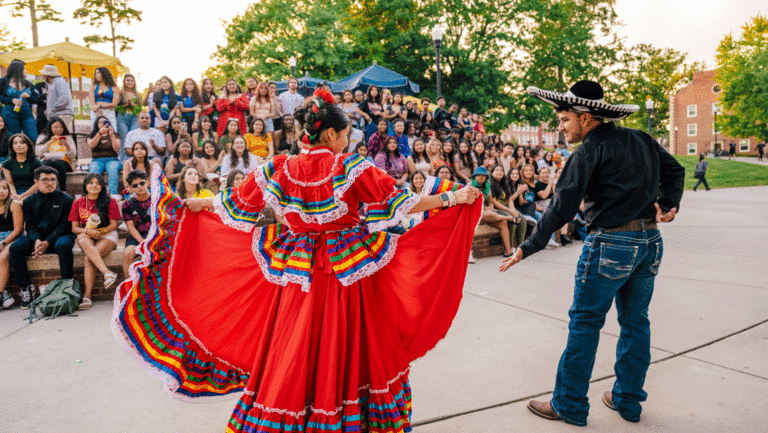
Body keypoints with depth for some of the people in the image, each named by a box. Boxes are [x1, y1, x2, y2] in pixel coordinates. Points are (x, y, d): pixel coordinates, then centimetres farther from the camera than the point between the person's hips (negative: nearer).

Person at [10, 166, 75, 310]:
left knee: (64, 245, -37)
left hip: (58, 236, -3)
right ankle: (26, 287, -14)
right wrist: (37, 240, -19)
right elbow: (30, 225, 5)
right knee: (15, 248, -23)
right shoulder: (29, 201, 12)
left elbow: (64, 226, -5)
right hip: (36, 237, 4)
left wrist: (47, 242, -18)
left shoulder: (65, 199, 2)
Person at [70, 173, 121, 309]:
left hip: (107, 235, -2)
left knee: (88, 259, -30)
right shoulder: (78, 203, 11)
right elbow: (74, 228, 7)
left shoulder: (110, 202, 4)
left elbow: (113, 225, 1)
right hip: (86, 236, 2)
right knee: (83, 241, -38)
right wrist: (87, 231, -14)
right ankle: (107, 273, -50)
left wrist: (99, 231, -17)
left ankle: (87, 296, -33)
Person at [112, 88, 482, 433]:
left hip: (296, 269, 3)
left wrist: (190, 204, 29)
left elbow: (237, 201, 11)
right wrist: (452, 198, -4)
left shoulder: (281, 169, -2)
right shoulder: (351, 167, -11)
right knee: (346, 346, 13)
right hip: (348, 271, -3)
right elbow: (398, 202, -12)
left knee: (294, 348, 14)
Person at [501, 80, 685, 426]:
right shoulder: (641, 140, 11)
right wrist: (667, 204, 7)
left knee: (585, 323, 3)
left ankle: (569, 405, 13)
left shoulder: (588, 153, -11)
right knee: (635, 322, 16)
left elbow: (562, 209, -16)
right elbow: (675, 171, 17)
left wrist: (528, 248, -12)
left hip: (611, 244, -7)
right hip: (650, 242, 8)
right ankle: (628, 400, 29)